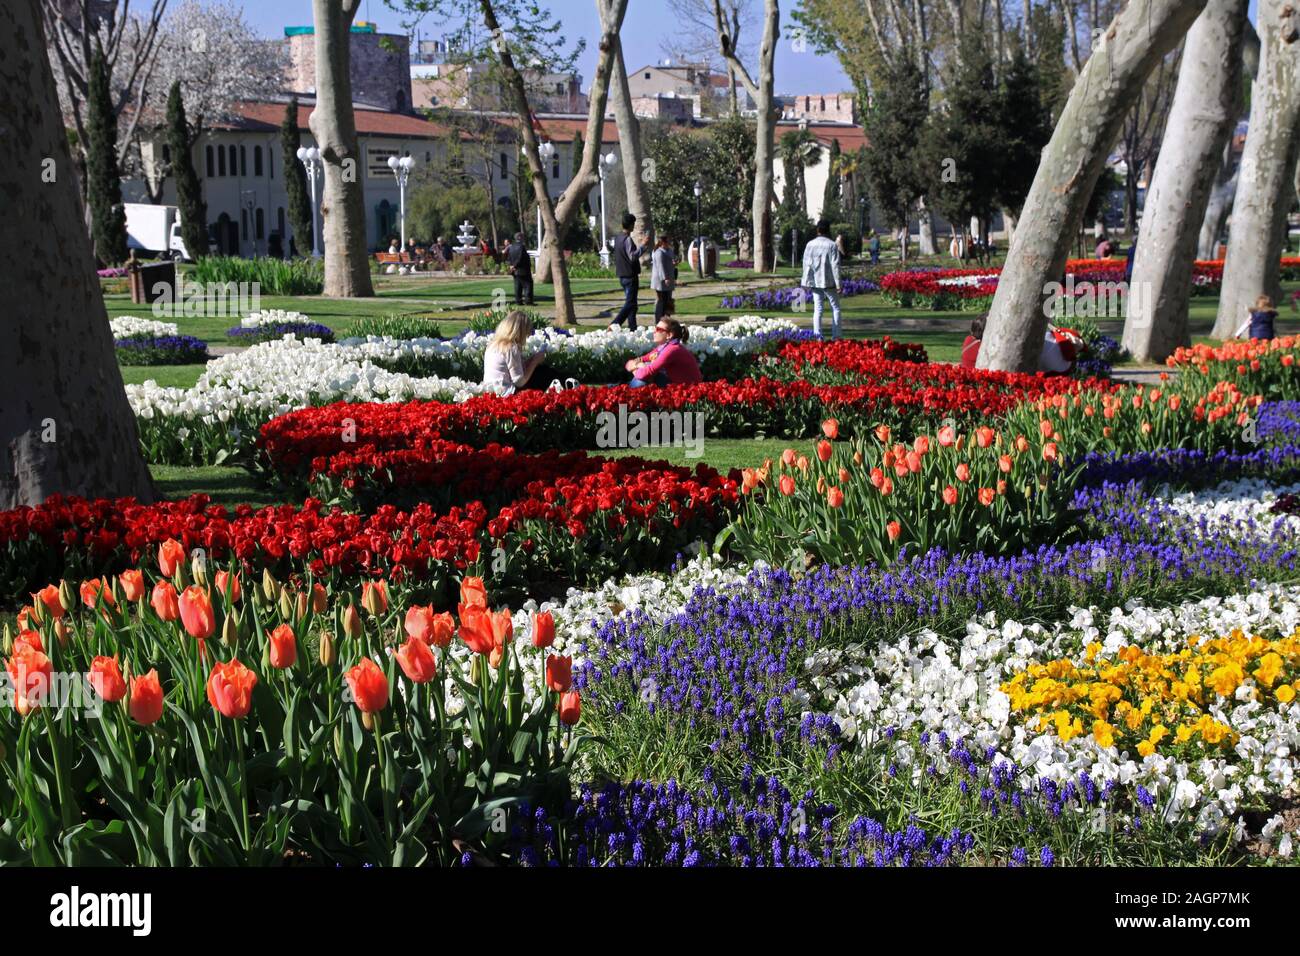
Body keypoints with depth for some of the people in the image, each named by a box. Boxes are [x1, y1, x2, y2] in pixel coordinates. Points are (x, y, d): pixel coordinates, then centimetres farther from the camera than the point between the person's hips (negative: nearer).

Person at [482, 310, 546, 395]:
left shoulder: (492, 345, 10)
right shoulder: (511, 349, -15)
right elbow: (519, 382, -13)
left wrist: (531, 360, 11)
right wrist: (534, 361, -3)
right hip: (505, 394, -9)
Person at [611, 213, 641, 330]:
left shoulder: (618, 239, 13)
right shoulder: (627, 239, -16)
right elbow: (632, 256, -25)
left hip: (622, 276, 9)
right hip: (630, 275, -9)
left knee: (631, 303, 12)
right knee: (630, 303, -9)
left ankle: (632, 328, 10)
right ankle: (615, 323, -22)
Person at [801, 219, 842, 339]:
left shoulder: (810, 245, 1)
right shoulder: (832, 245, -8)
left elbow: (806, 265, 4)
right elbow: (835, 266, -10)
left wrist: (806, 284, 9)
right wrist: (838, 284, -7)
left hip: (815, 282, 3)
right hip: (829, 282, -3)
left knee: (817, 309, 5)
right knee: (835, 308, 8)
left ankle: (818, 337, 0)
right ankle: (836, 336, 3)